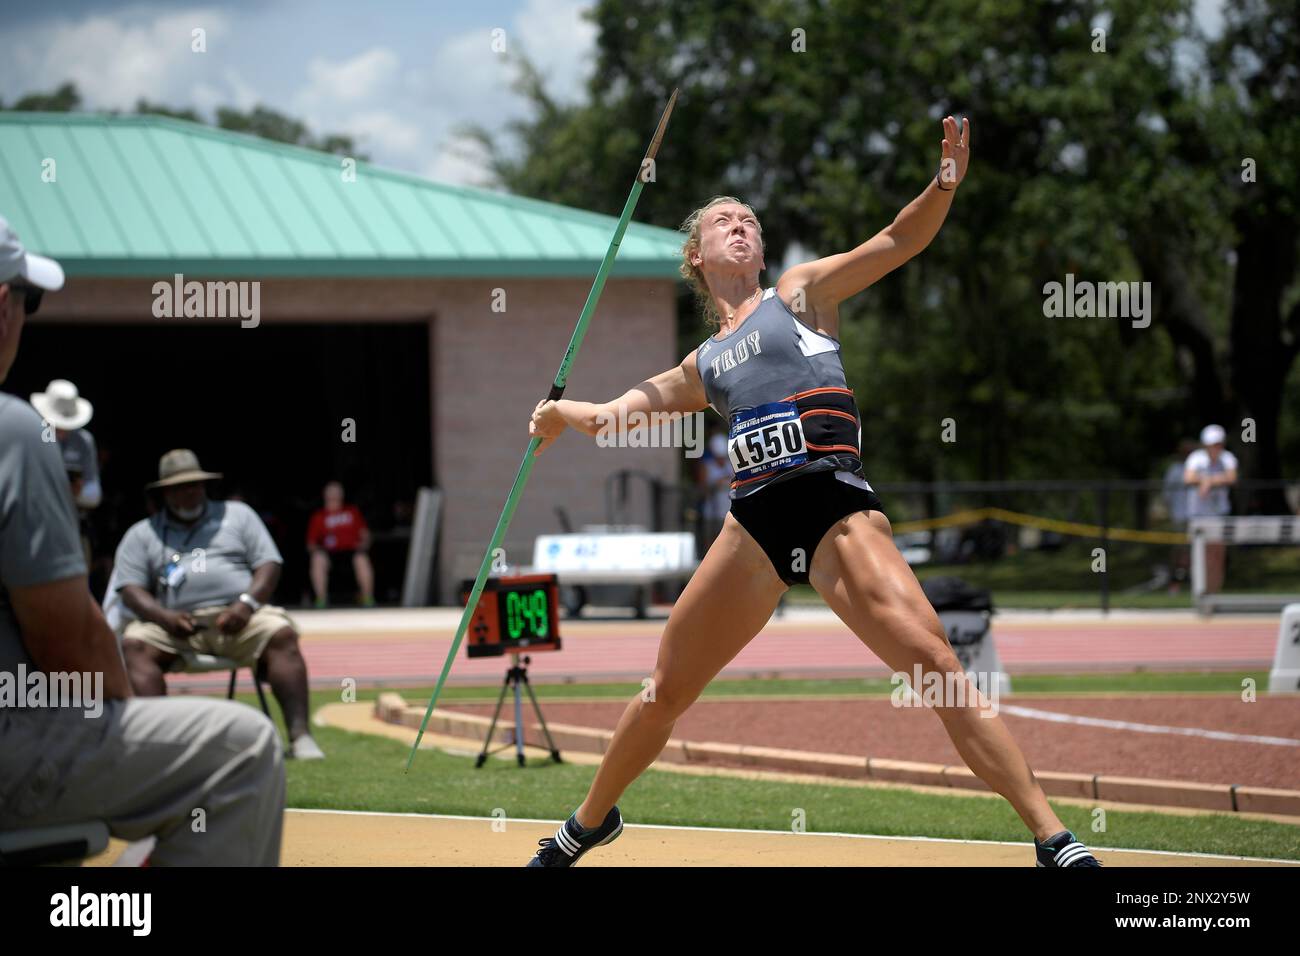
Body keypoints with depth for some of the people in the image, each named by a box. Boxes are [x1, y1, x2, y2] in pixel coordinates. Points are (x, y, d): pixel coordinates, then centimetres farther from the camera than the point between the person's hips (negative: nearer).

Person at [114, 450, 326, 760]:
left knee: (281, 635, -30)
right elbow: (131, 590, 8)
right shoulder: (141, 534, 19)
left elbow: (269, 564, 10)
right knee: (134, 643, -30)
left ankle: (300, 735, -38)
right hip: (176, 625, 0)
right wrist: (163, 616, -13)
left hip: (239, 619, 0)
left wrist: (246, 604, -10)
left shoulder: (237, 514, 20)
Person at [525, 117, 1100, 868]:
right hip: (755, 521, 4)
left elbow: (898, 242, 0)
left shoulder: (800, 293, 13)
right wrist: (563, 414, 17)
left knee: (935, 663, -20)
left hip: (835, 507, -4)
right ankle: (592, 821, 35)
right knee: (665, 693, 12)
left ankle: (1053, 838, -21)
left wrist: (945, 184, -15)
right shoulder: (703, 365, 23)